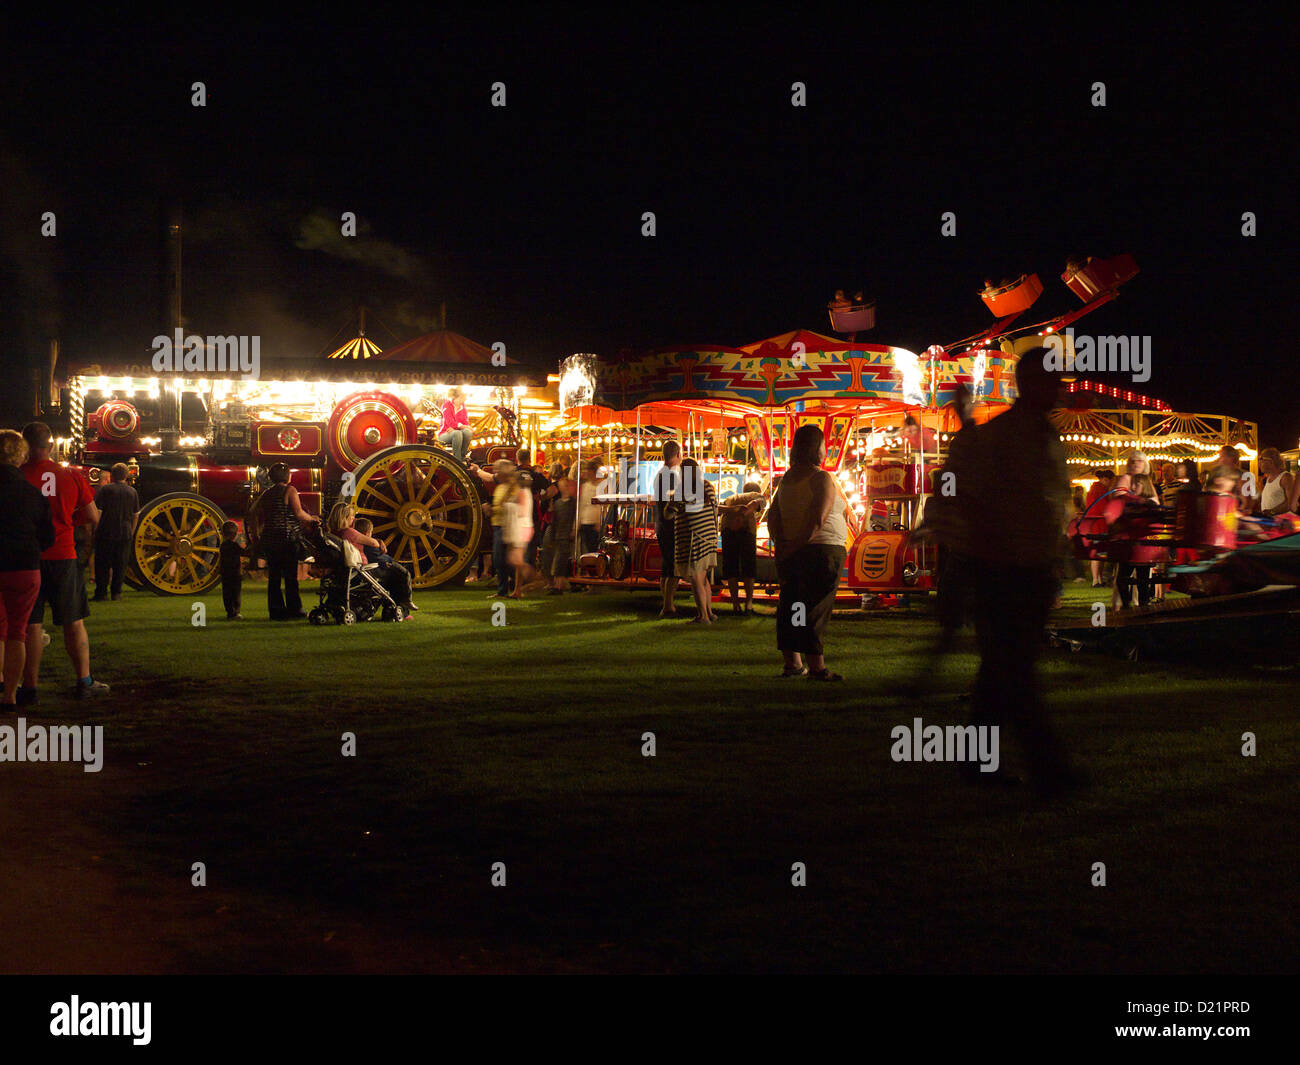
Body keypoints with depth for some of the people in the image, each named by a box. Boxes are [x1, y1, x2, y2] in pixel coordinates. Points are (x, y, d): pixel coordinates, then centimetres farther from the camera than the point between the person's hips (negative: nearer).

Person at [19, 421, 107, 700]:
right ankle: (84, 682, 14)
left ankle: (29, 686, 4)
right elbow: (93, 517, 6)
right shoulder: (72, 476, -1)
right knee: (74, 623, 10)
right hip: (64, 555, 2)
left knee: (31, 625, 3)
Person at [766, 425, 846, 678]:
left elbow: (772, 516, 7)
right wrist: (798, 544, -14)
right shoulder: (821, 478, -11)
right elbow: (818, 519, -19)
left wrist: (781, 543, 0)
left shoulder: (786, 479, 11)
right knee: (816, 608, -7)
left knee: (789, 606, 11)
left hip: (790, 553, 7)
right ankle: (816, 667, -9)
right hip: (822, 550, -7)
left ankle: (792, 663, 16)